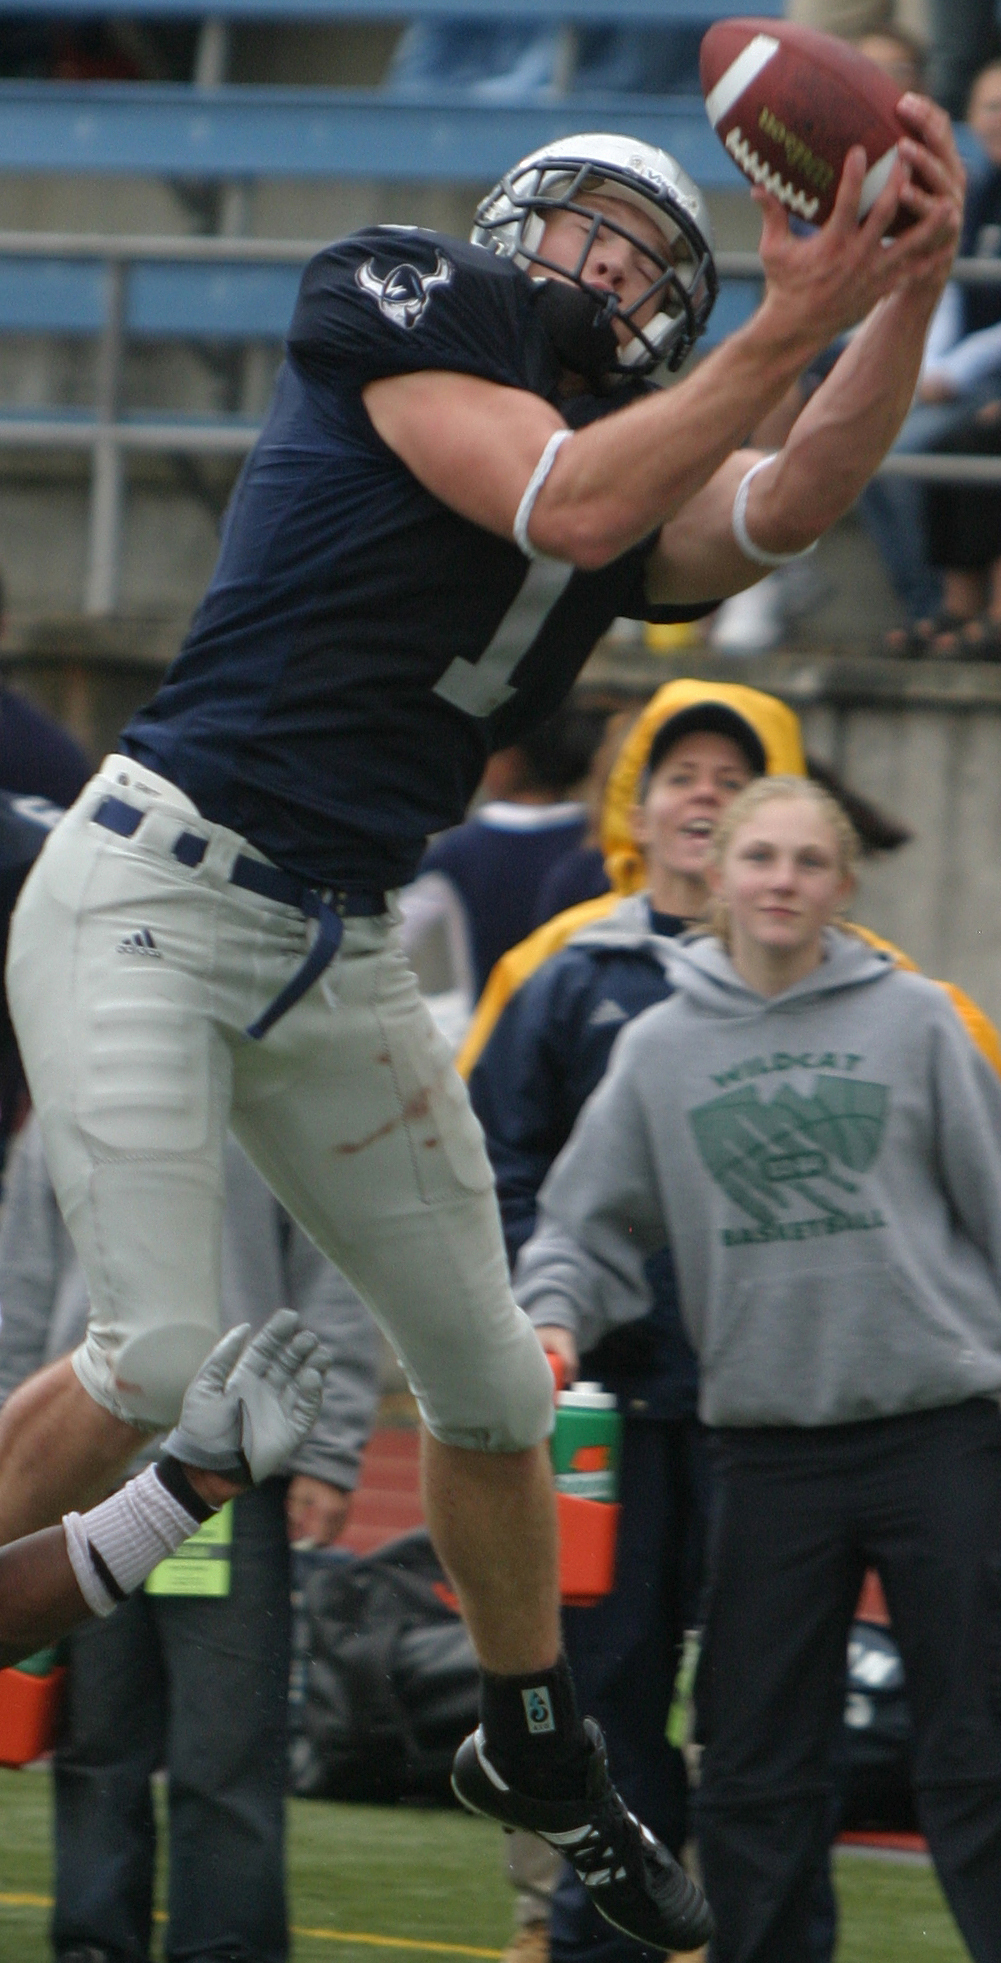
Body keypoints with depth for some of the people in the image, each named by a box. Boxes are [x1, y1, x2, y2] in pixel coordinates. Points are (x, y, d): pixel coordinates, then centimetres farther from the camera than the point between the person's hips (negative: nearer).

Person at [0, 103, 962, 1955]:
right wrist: (789, 330, -19)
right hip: (152, 893, -7)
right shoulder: (404, 308, -4)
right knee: (158, 1355, -18)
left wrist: (909, 288, -21)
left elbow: (788, 506, -10)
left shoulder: (643, 456, 12)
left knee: (488, 1376, 12)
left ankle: (538, 1753, 31)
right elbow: (564, 504, -19)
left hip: (337, 960, 7)